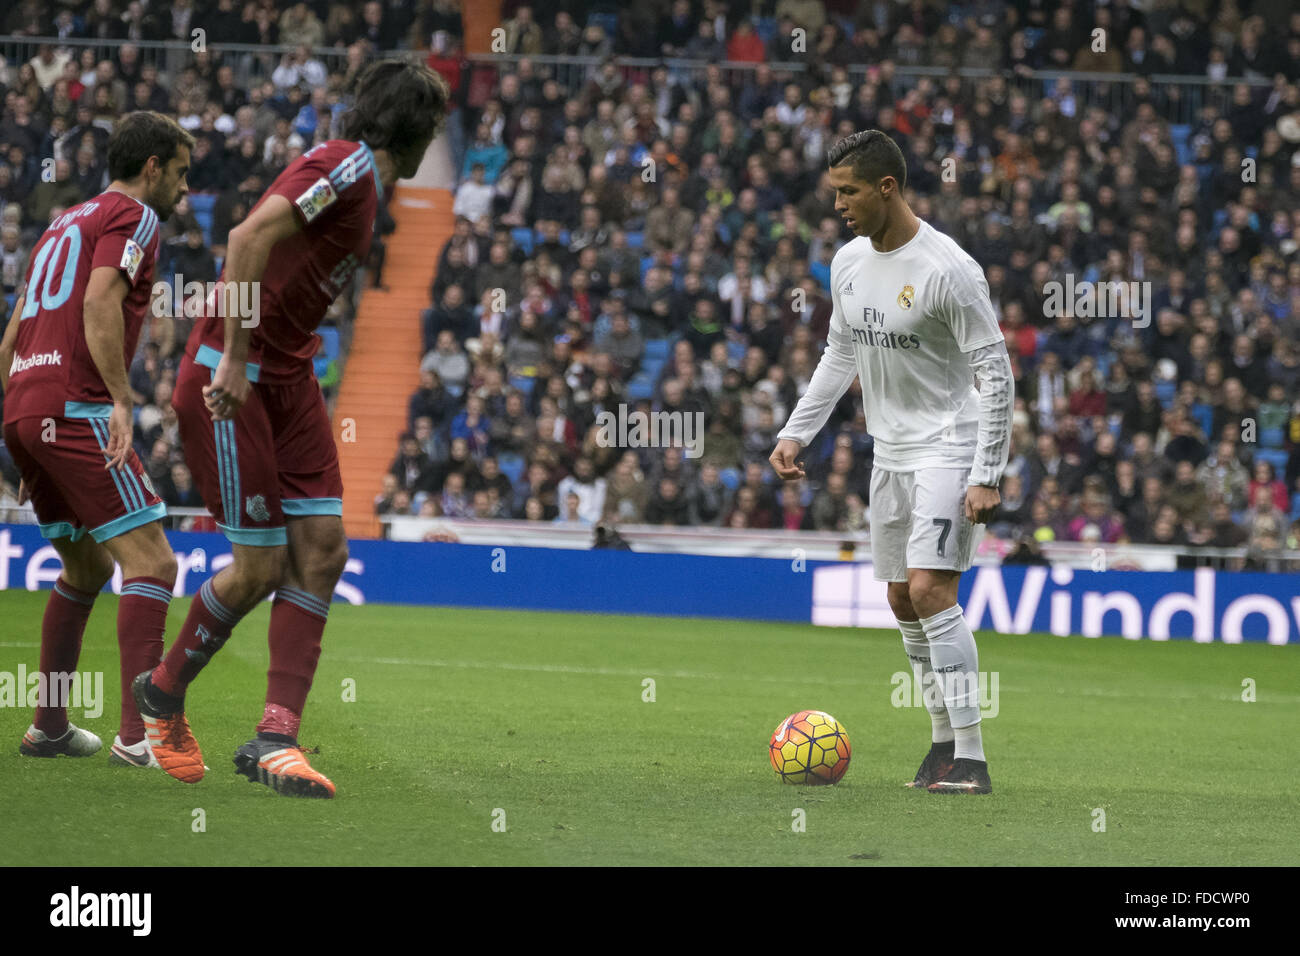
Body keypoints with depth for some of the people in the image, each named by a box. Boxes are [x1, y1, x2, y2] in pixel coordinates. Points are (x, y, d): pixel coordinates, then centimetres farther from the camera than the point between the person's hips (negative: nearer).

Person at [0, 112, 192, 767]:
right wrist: (122, 399, -22)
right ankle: (137, 734, -24)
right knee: (150, 562, -13)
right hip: (76, 409, -9)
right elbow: (100, 302, -18)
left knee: (87, 567, 23)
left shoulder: (67, 222, 27)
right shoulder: (133, 215, 0)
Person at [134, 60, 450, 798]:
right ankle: (163, 694, 19)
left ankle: (276, 737, -5)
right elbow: (251, 237, -26)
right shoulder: (346, 167, -14)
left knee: (323, 548, -2)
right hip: (231, 379, -9)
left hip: (287, 377, 9)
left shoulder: (366, 189, 15)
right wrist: (235, 357, -26)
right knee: (262, 566, -6)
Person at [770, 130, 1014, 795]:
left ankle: (970, 759, -18)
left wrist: (986, 477, -19)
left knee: (930, 590, -19)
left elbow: (996, 376, -15)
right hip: (890, 451, 8)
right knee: (902, 601, 9)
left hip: (947, 448, -8)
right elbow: (840, 354, 21)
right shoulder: (849, 262, 6)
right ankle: (944, 740, 22)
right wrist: (796, 433, 14)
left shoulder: (948, 270, -18)